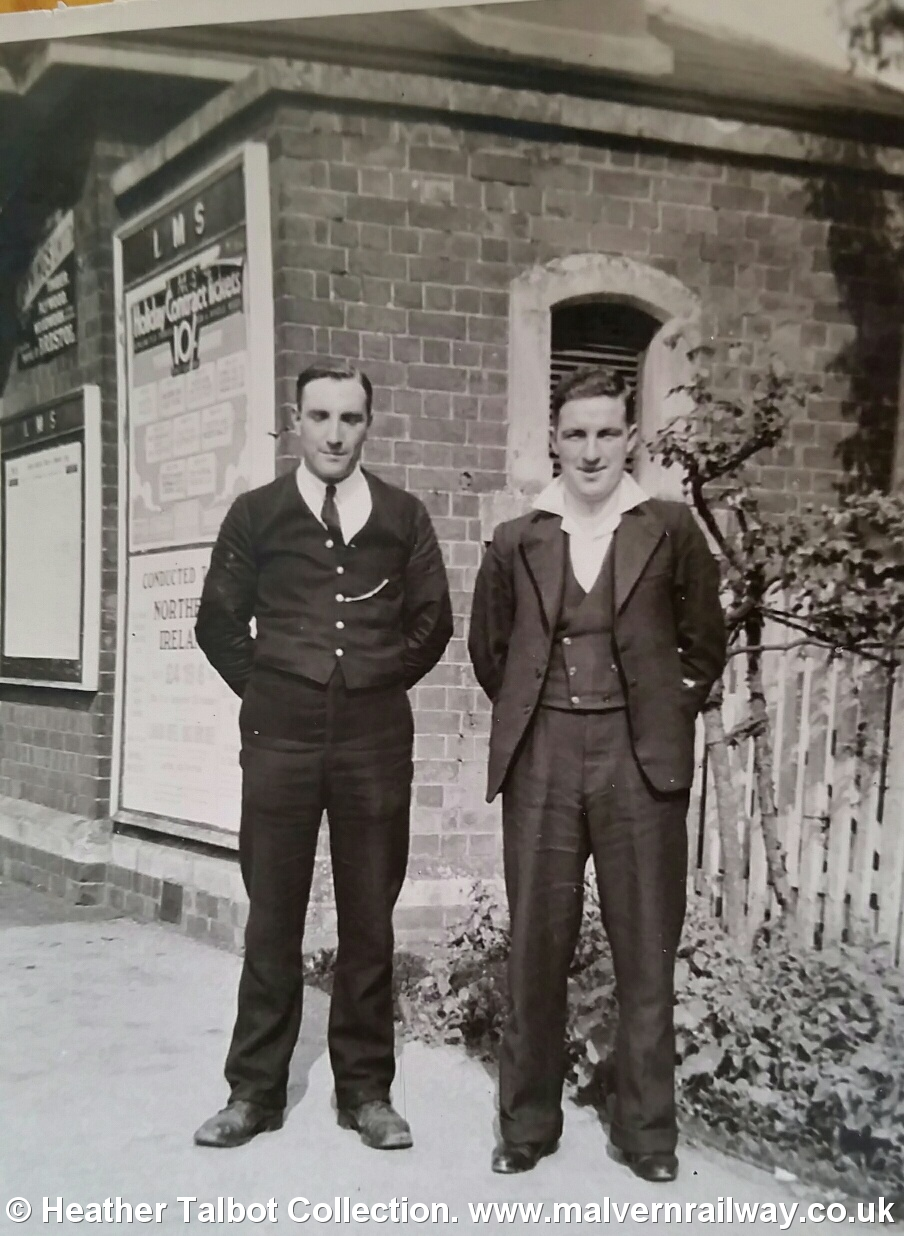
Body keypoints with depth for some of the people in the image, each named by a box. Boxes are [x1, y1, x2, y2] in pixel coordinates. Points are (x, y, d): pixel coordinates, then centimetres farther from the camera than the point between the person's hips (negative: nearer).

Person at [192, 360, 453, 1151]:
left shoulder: (403, 516, 7)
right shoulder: (256, 514, 6)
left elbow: (433, 620, 13)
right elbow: (220, 621, 11)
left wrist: (385, 681, 7)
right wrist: (263, 690, 6)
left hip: (377, 737, 1)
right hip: (280, 737, 0)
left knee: (370, 917, 6)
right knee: (273, 916, 6)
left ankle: (366, 1089, 19)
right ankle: (255, 1089, 19)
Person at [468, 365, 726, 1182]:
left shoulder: (671, 530, 3)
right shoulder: (516, 541, 7)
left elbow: (705, 645, 11)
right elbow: (488, 649, 16)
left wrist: (666, 716, 6)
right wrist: (531, 717, 10)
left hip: (640, 758, -1)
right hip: (541, 758, 1)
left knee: (645, 950, 6)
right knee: (536, 946, 7)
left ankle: (647, 1129, 22)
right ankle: (528, 1122, 22)